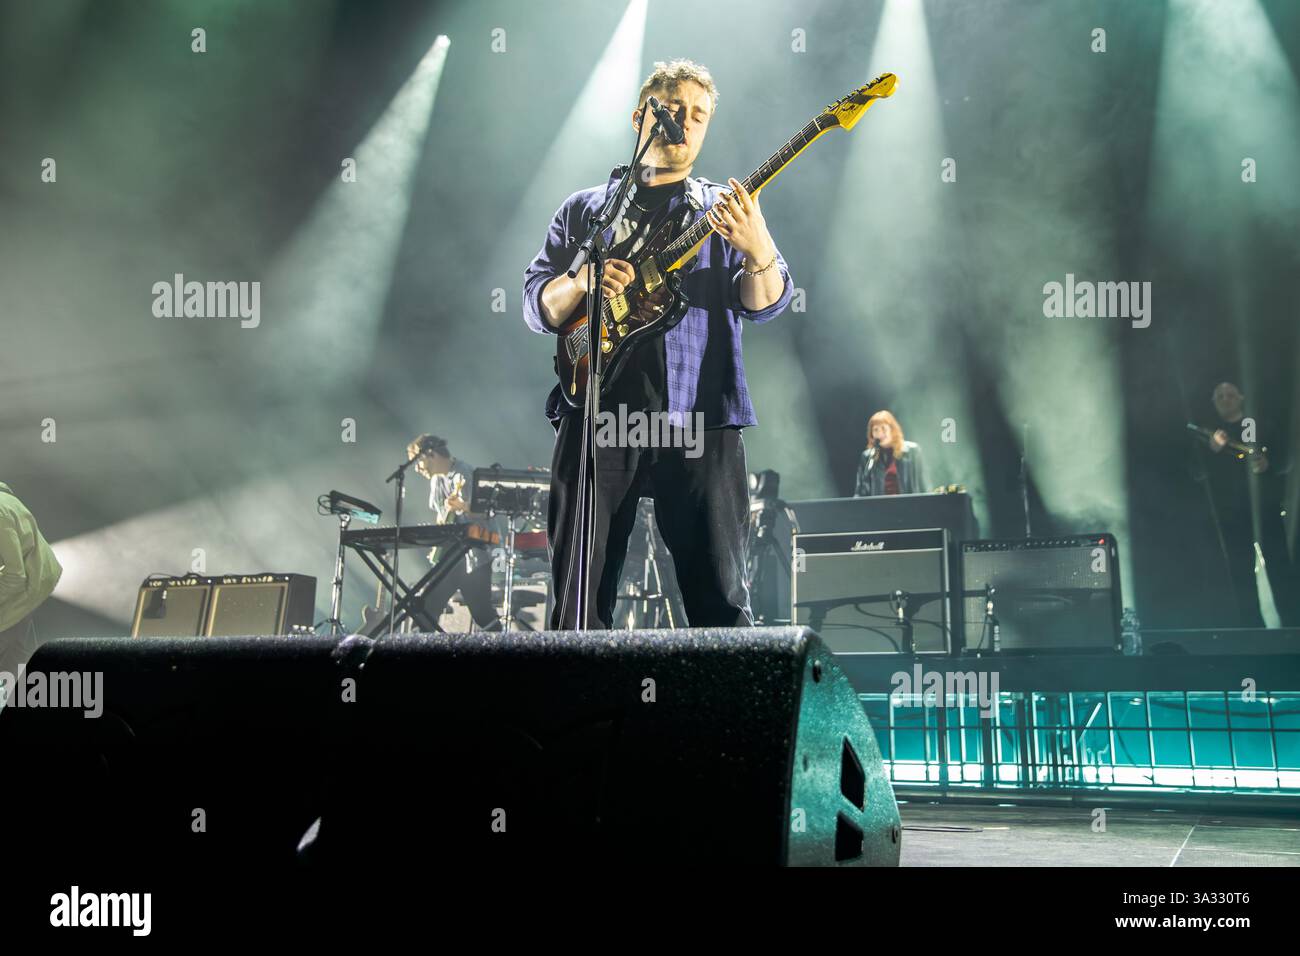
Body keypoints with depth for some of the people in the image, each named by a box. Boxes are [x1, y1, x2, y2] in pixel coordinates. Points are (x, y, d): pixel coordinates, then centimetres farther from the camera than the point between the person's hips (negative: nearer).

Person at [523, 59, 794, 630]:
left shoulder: (725, 210, 14)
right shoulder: (585, 209, 19)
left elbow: (765, 304, 1)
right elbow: (537, 306, 12)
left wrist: (758, 251, -21)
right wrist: (584, 282, -10)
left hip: (699, 419, -1)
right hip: (597, 416, 1)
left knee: (720, 598, -3)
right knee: (581, 598, 1)